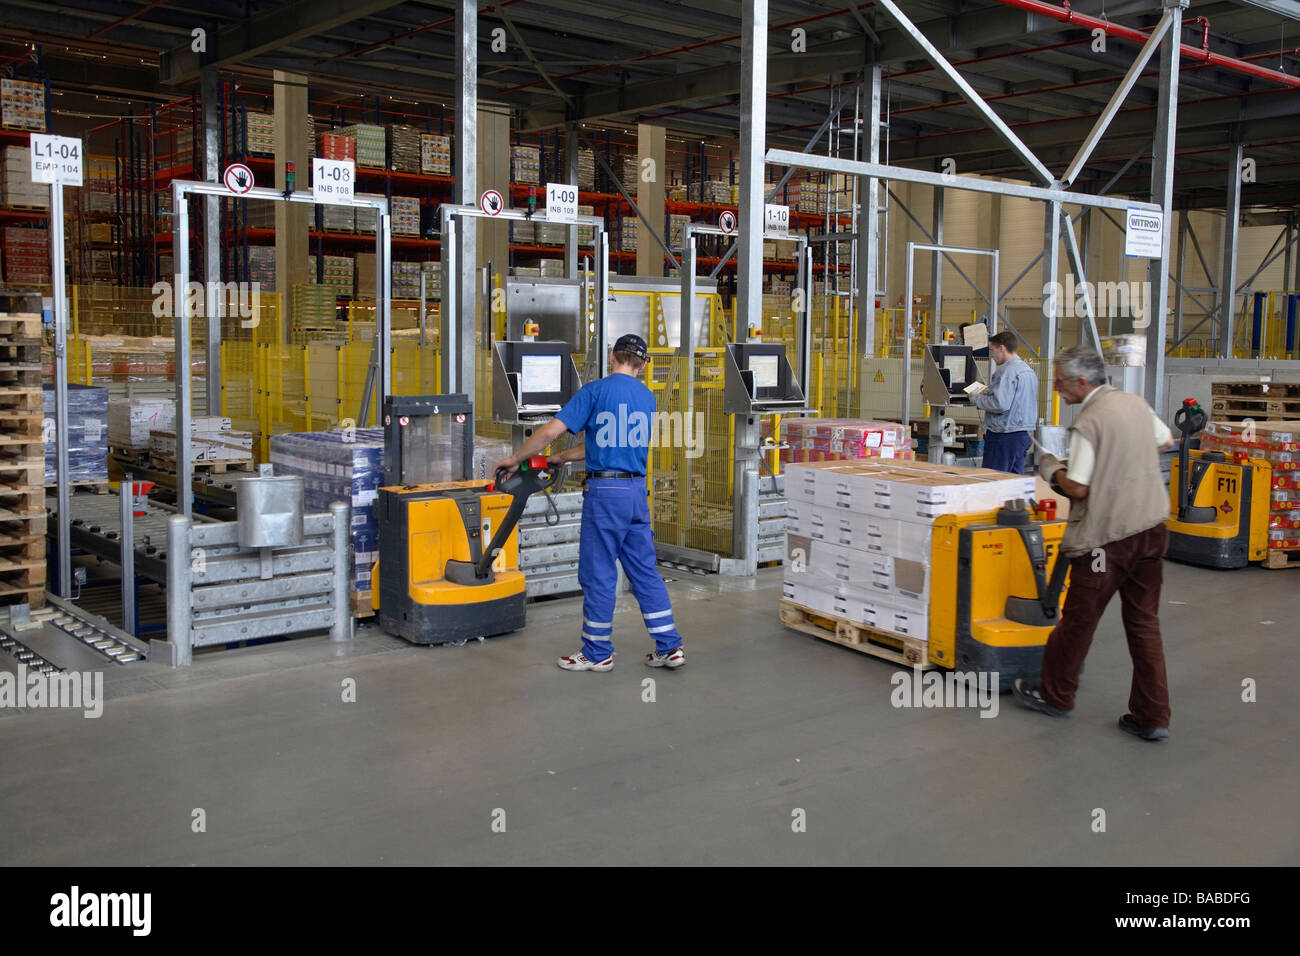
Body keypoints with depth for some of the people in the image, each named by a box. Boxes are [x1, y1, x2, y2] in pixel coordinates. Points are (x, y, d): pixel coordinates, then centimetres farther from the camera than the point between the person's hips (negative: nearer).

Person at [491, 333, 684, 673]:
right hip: (638, 491, 6)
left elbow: (551, 431, -11)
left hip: (605, 491, -6)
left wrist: (515, 459, 3)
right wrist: (563, 457, 27)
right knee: (644, 571, 12)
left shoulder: (596, 390, -6)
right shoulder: (647, 397, 13)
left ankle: (597, 652, 13)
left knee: (598, 574, 4)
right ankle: (670, 647, 14)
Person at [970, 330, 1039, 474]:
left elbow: (1000, 404, -23)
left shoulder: (1007, 371, -15)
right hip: (1024, 434, 9)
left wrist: (977, 399, -8)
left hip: (1004, 436, -9)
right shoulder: (1029, 370, 14)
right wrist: (987, 394, 17)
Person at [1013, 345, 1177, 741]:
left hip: (1108, 537, -8)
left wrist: (1051, 470, 1)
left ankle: (1055, 695, 24)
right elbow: (1166, 440, 26)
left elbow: (1078, 488, -17)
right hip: (1152, 529, 8)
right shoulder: (1136, 403, 7)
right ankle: (1153, 716, 13)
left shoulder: (1089, 423, -17)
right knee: (1144, 622, 11)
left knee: (1078, 619, 8)